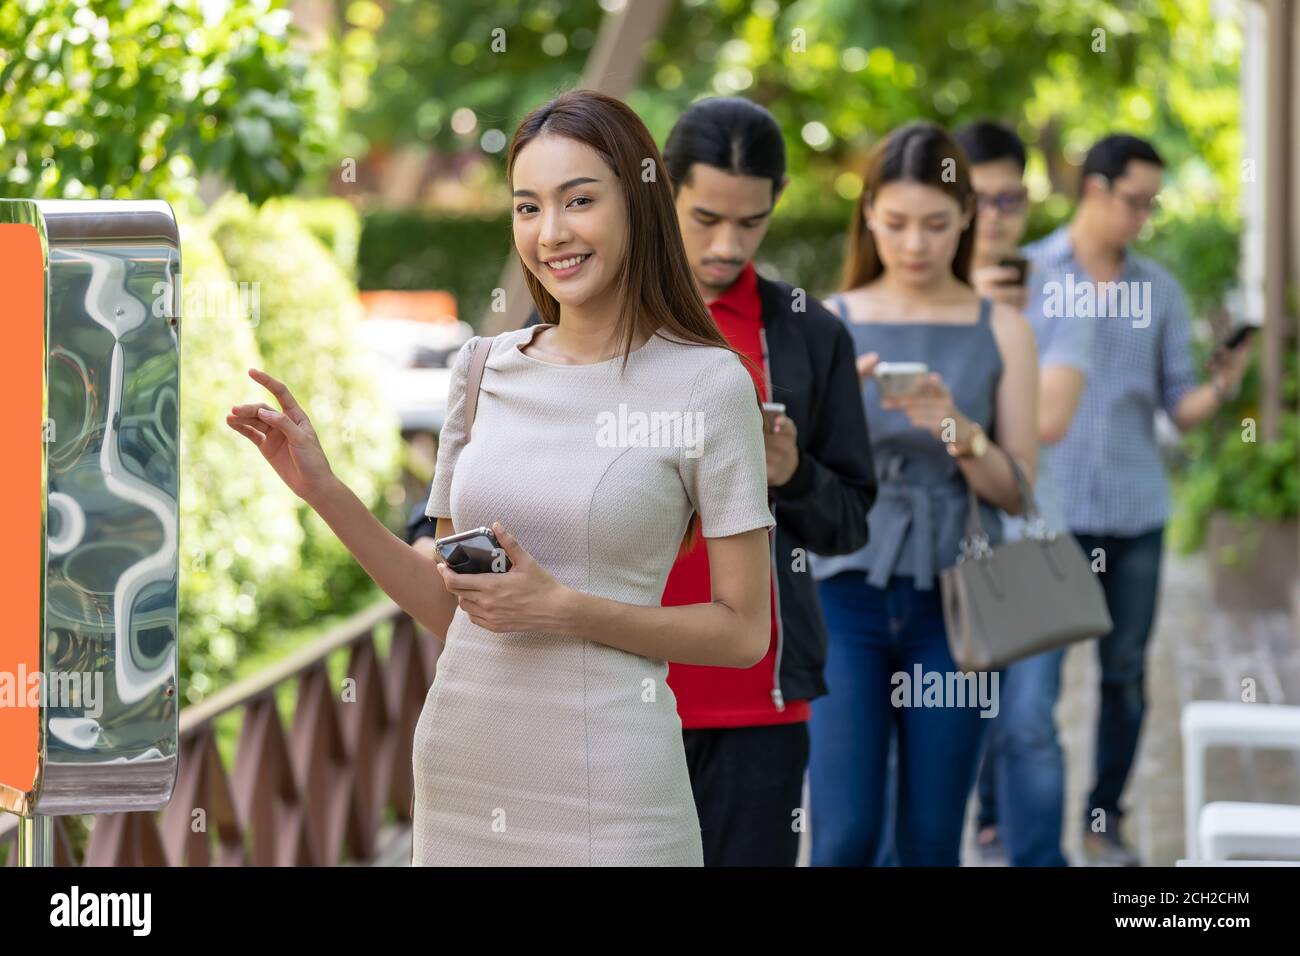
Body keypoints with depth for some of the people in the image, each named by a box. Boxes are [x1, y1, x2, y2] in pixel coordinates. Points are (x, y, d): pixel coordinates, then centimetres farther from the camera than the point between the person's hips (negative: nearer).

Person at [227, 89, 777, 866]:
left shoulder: (708, 382, -7)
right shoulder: (483, 371, 6)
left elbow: (742, 633, -6)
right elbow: (446, 605, 10)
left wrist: (562, 609, -15)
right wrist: (324, 490, 0)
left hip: (606, 779, -4)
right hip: (461, 764, 4)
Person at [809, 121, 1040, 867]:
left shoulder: (1003, 331, 4)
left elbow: (1018, 492, 2)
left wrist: (959, 431, -16)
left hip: (951, 601, 1)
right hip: (847, 592, -1)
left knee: (931, 841, 3)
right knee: (846, 837, -10)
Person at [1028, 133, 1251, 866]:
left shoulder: (1161, 291, 8)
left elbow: (1182, 408, 5)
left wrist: (1223, 385, -14)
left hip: (1136, 511, 3)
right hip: (1047, 508, -3)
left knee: (1126, 673, 4)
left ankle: (1105, 821, 16)